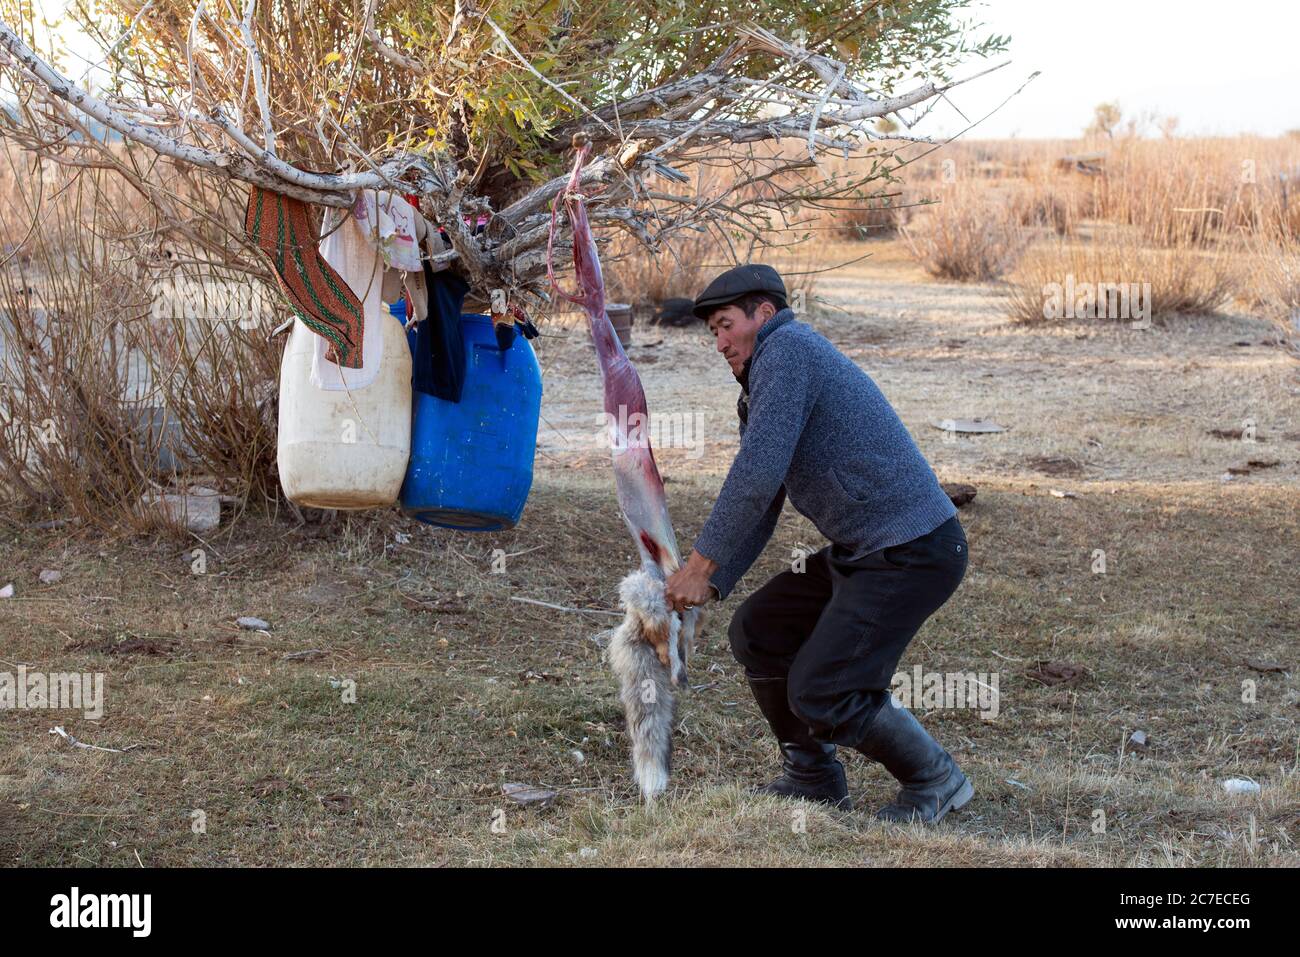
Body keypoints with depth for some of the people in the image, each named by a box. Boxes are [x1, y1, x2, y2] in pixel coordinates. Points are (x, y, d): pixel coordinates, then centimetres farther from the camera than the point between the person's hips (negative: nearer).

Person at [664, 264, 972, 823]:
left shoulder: (787, 348, -11)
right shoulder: (764, 387, 21)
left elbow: (756, 477, -21)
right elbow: (759, 512, 21)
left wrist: (700, 565, -15)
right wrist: (710, 584, 7)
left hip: (913, 553, -10)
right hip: (865, 549, 10)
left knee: (820, 693, -12)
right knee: (757, 630, 12)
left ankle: (935, 782, 9)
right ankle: (812, 777, 23)